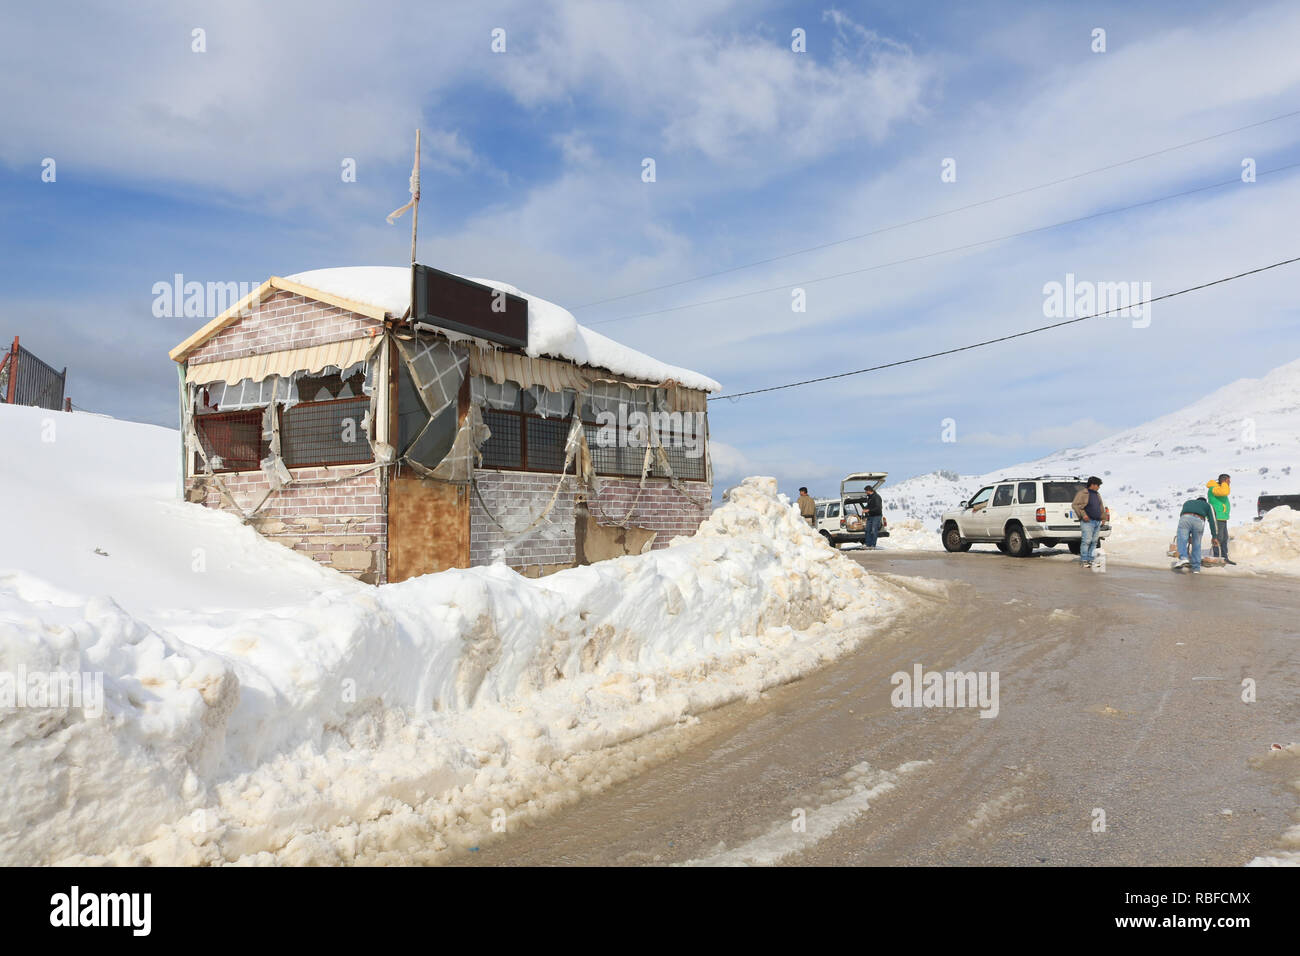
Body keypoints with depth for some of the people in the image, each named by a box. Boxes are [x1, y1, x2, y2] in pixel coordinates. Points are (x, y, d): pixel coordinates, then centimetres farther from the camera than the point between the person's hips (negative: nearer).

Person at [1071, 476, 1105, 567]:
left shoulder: (1097, 494, 20)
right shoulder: (1083, 493, -6)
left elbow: (1101, 507, 30)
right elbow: (1075, 504, -13)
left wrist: (1103, 517, 20)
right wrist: (1083, 515, -17)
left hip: (1097, 522, 8)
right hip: (1088, 521, -8)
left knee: (1094, 542, 6)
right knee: (1086, 541, -11)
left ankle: (1091, 560, 10)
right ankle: (1083, 561, -9)